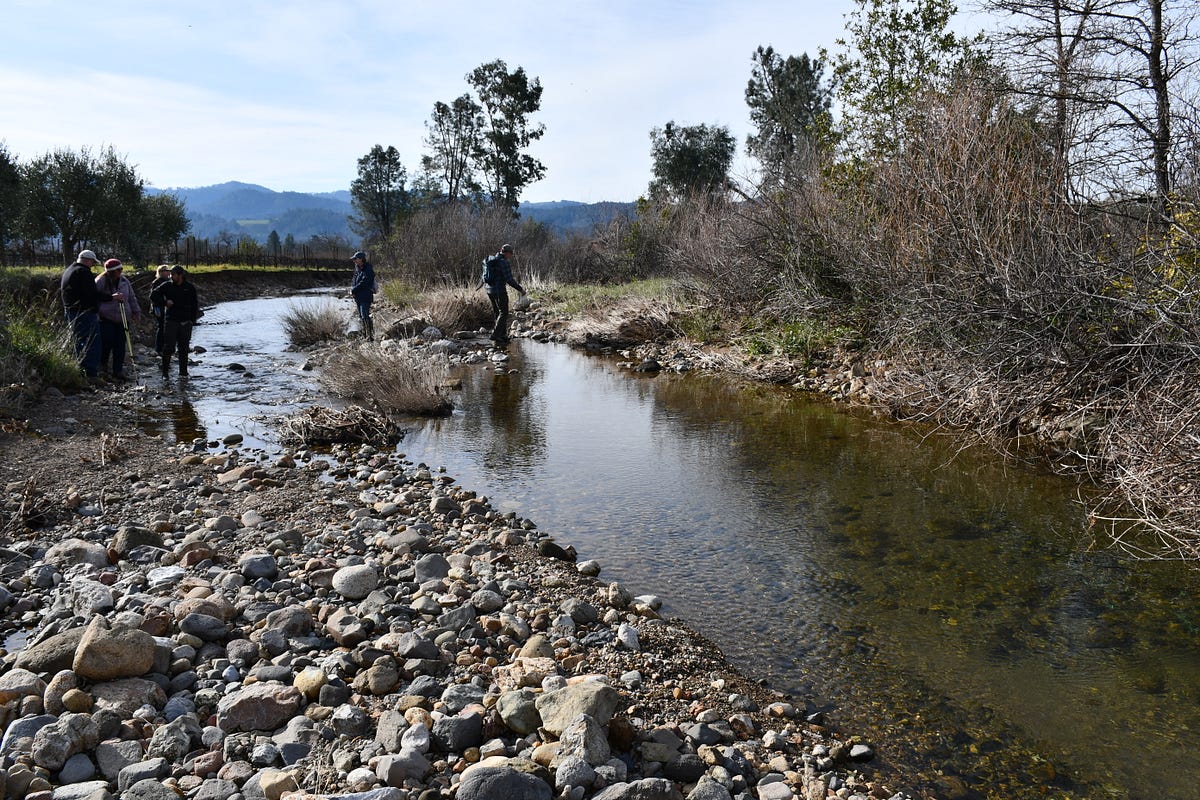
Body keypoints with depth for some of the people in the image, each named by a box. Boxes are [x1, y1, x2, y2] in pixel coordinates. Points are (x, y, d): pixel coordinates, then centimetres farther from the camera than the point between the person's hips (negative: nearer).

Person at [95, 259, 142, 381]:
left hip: (123, 319, 4)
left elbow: (132, 298, 18)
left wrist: (136, 312, 15)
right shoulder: (100, 282, -5)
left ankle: (118, 371, 10)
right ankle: (103, 367, 15)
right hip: (106, 319, -4)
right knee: (107, 343, -6)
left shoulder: (124, 281, 10)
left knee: (120, 345, 3)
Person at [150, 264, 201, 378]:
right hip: (171, 321, -1)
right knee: (168, 347, -5)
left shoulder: (190, 287, 5)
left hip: (185, 322, 1)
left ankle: (183, 373, 14)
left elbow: (194, 305, 10)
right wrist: (165, 302, -8)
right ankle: (165, 372, 0)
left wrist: (192, 320, 4)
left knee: (183, 348, 7)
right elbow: (153, 295, 5)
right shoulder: (167, 286, 2)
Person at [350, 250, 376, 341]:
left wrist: (353, 290, -13)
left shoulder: (368, 270, -14)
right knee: (361, 316, 13)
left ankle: (370, 335, -13)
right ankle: (365, 335, 22)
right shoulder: (357, 269, 12)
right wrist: (352, 289, 2)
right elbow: (354, 280, 20)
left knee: (365, 316, -15)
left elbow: (363, 283, -20)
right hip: (358, 297, 9)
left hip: (365, 297, -9)